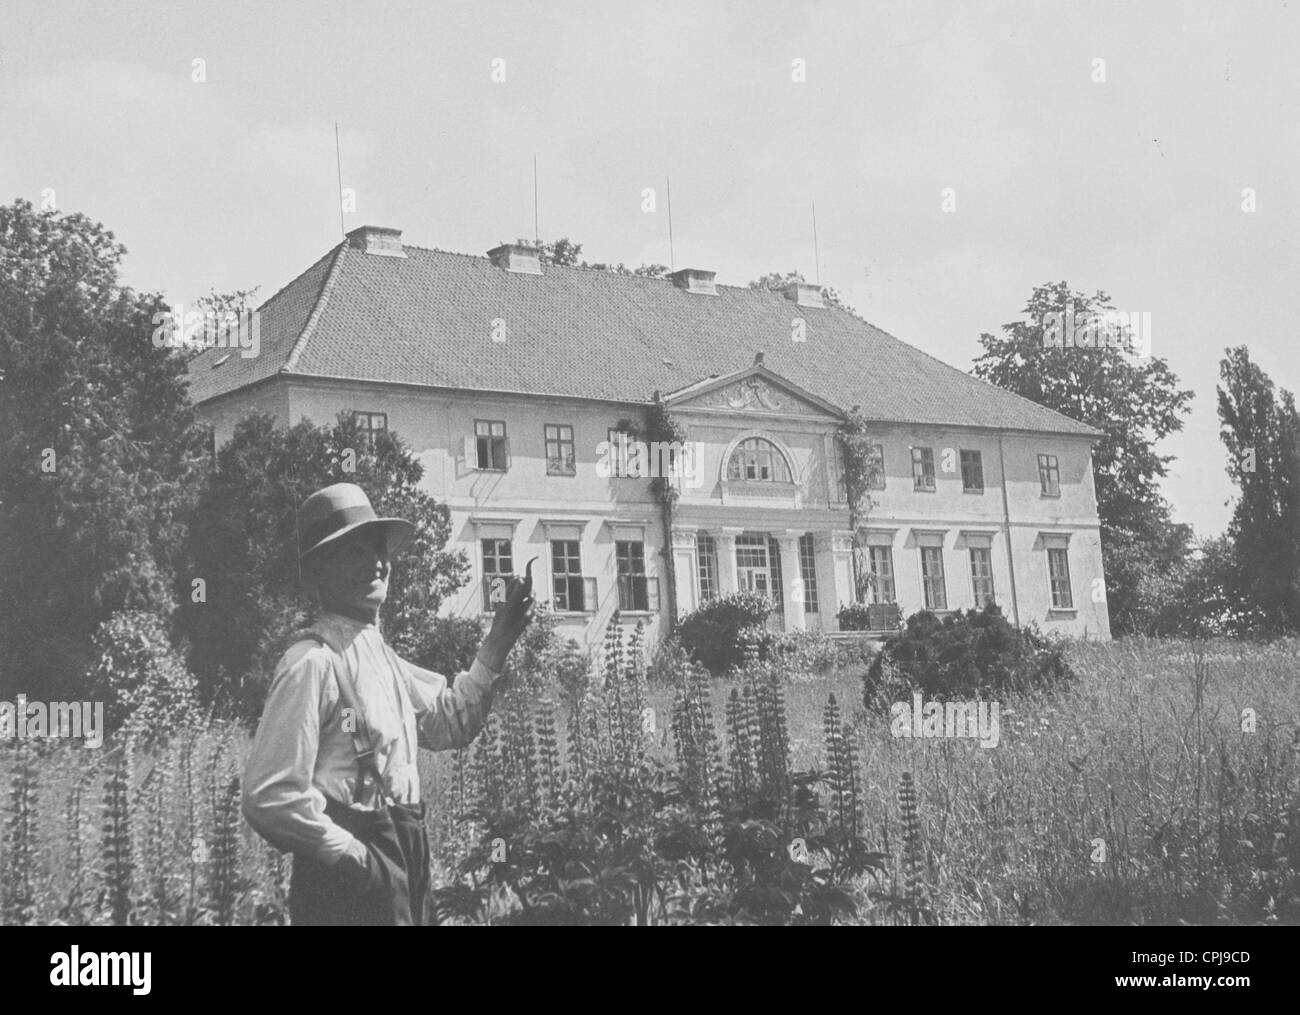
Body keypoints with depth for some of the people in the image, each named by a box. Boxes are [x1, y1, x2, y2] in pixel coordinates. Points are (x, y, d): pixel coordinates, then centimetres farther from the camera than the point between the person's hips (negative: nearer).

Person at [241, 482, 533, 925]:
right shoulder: (312, 663, -15)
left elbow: (450, 720, 26)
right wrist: (356, 858, -16)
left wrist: (500, 637, 17)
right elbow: (270, 798, -21)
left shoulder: (381, 656, 13)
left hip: (400, 882, 9)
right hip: (348, 885, -9)